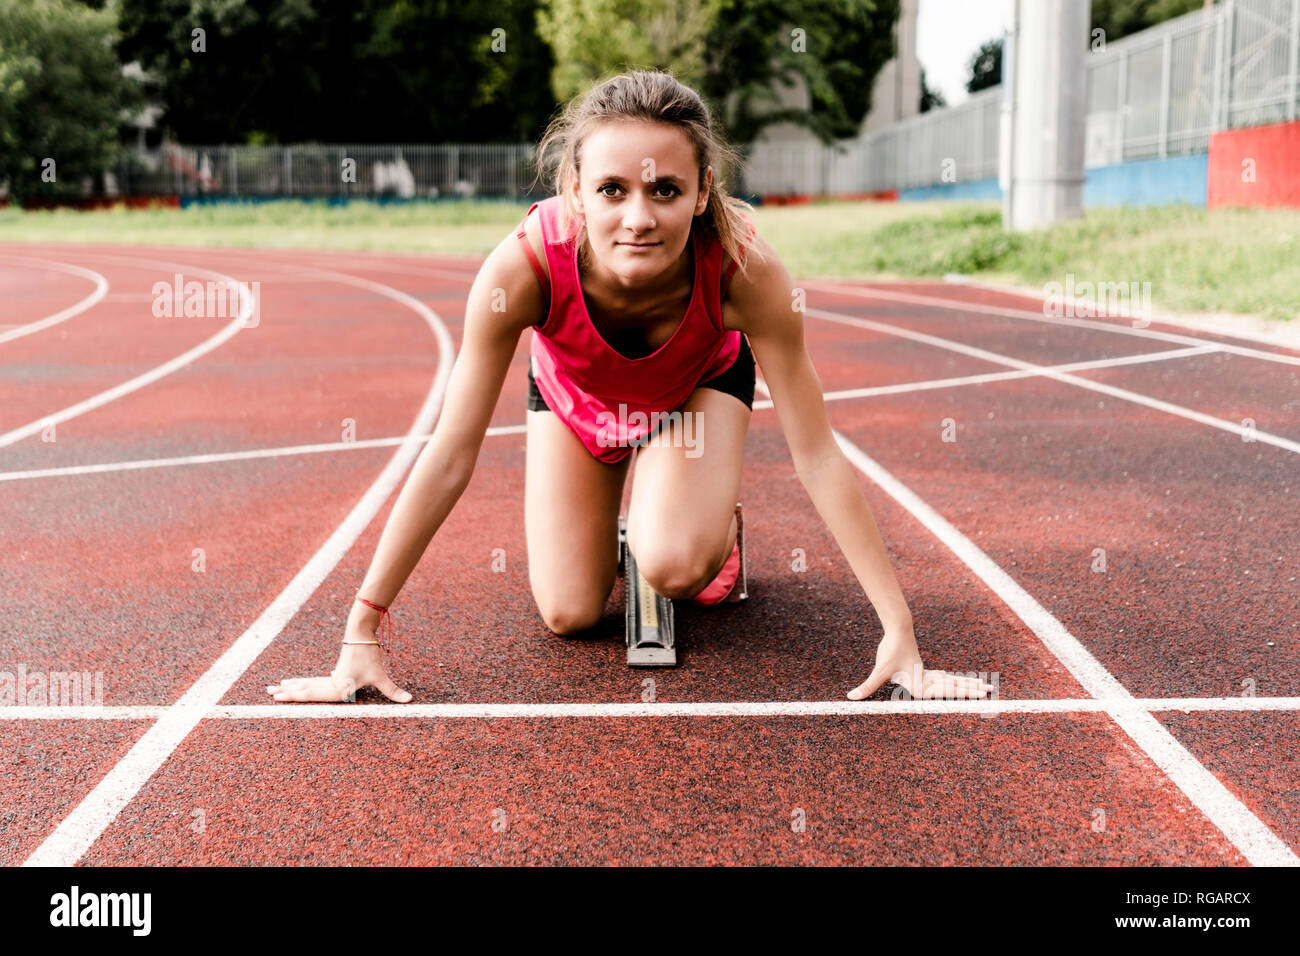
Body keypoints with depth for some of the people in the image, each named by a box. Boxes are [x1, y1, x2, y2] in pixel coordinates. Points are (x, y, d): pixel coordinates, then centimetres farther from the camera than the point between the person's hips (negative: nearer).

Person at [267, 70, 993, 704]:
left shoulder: (743, 267, -41)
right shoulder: (525, 266, -41)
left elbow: (817, 454, -33)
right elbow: (451, 457, -32)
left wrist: (900, 633, -33)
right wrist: (363, 634, -30)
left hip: (701, 385, 0)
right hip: (572, 392, 1)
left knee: (676, 568, -26)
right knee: (570, 614, -3)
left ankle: (716, 518, 11)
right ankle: (607, 528, 31)